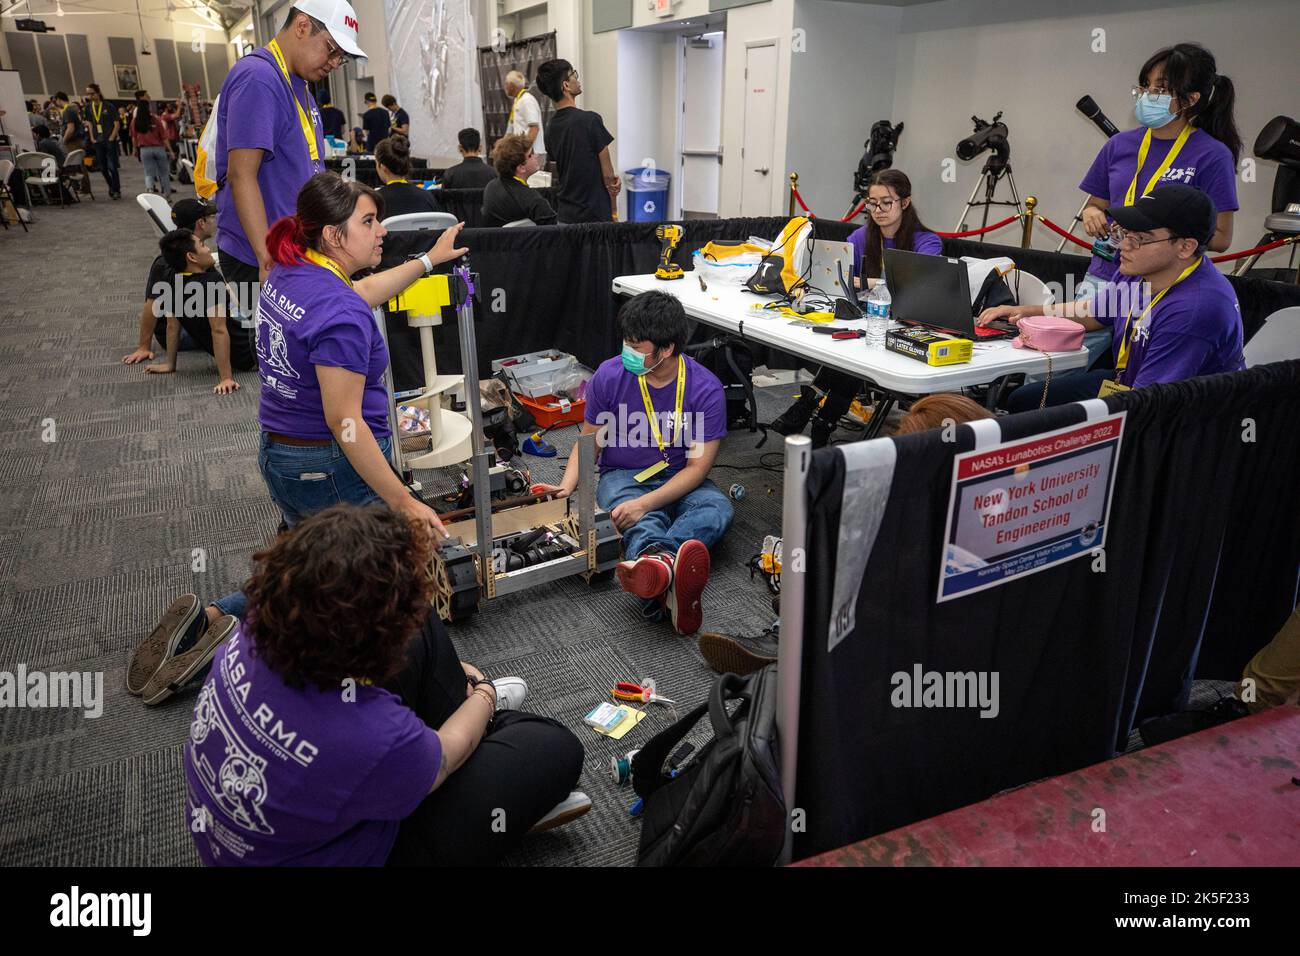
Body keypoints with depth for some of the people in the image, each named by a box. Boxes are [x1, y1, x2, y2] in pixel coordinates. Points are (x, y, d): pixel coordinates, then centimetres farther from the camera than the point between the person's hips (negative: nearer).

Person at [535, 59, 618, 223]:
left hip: (564, 214, 7)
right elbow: (607, 174, -11)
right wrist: (613, 213, 2)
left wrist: (610, 180, 3)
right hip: (594, 215, -7)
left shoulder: (550, 127, 6)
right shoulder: (590, 120, -16)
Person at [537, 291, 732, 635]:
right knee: (645, 523, -36)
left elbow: (697, 466, -16)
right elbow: (590, 440, 5)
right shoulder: (609, 375, -7)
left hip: (680, 481, 0)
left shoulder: (705, 388, -13)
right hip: (622, 478, 0)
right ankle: (662, 569, -71)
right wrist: (566, 487, -14)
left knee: (718, 508, -34)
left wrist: (644, 503, -29)